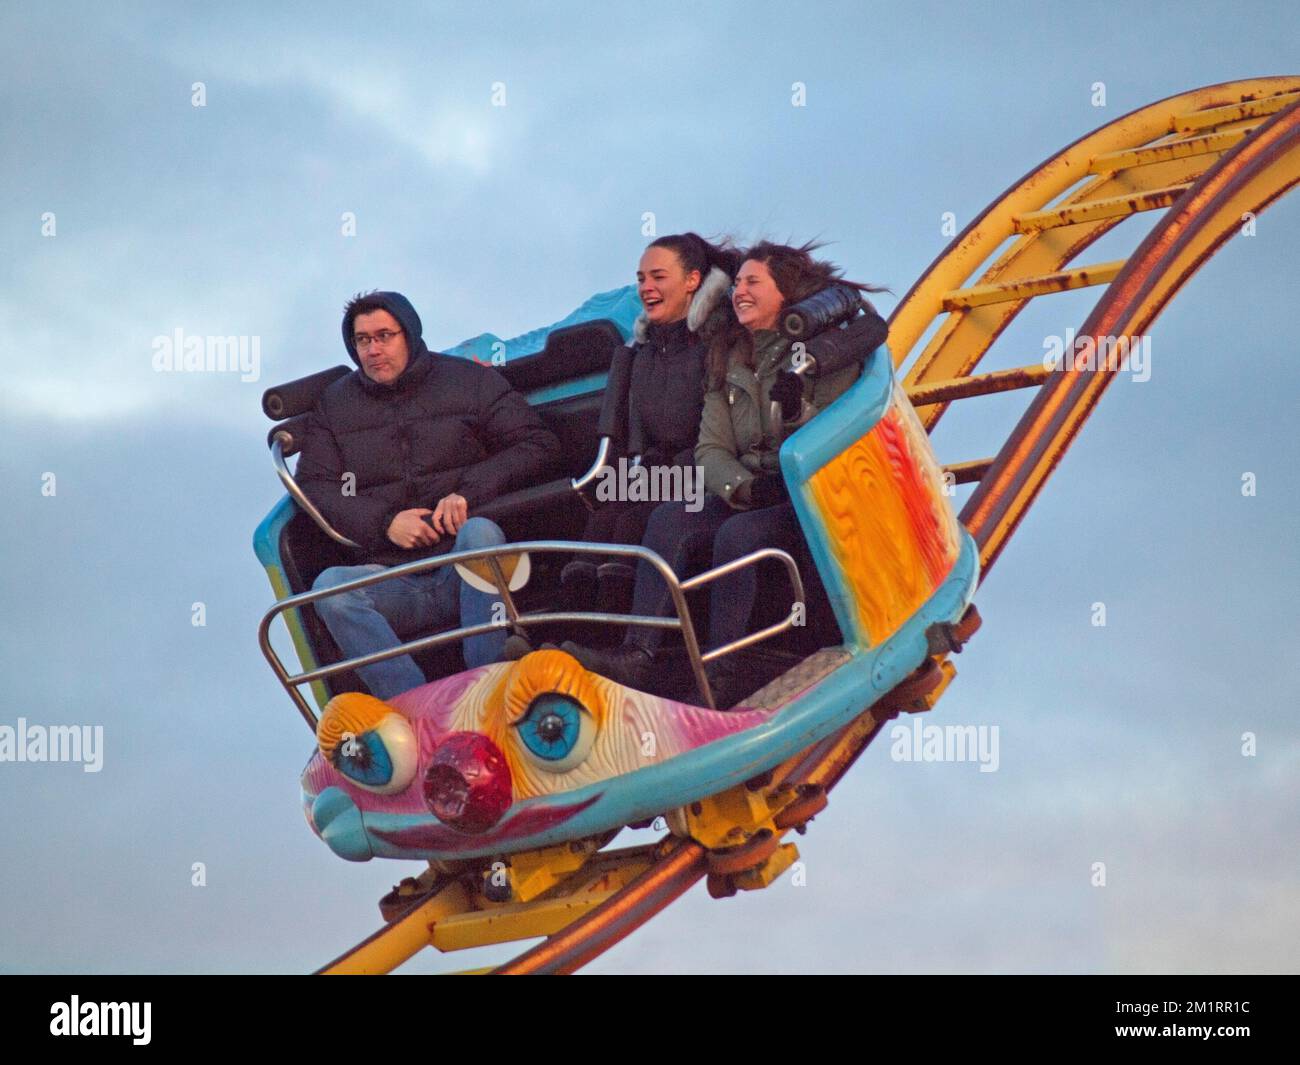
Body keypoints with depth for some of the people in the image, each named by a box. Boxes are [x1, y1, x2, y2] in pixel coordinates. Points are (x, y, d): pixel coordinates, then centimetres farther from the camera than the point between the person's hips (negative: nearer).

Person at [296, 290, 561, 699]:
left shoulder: (470, 381, 12)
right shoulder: (335, 404, 19)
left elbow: (539, 446, 5)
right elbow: (313, 486, 10)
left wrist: (470, 491, -11)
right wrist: (384, 521, -8)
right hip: (392, 581, 2)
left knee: (479, 532, -36)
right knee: (330, 586, -30)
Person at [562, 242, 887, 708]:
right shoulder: (728, 358, 15)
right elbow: (710, 449, 7)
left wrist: (798, 412, -24)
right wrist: (744, 487, -12)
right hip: (748, 494, 5)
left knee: (737, 534, -33)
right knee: (669, 518, -22)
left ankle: (723, 671, -31)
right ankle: (636, 656, -35)